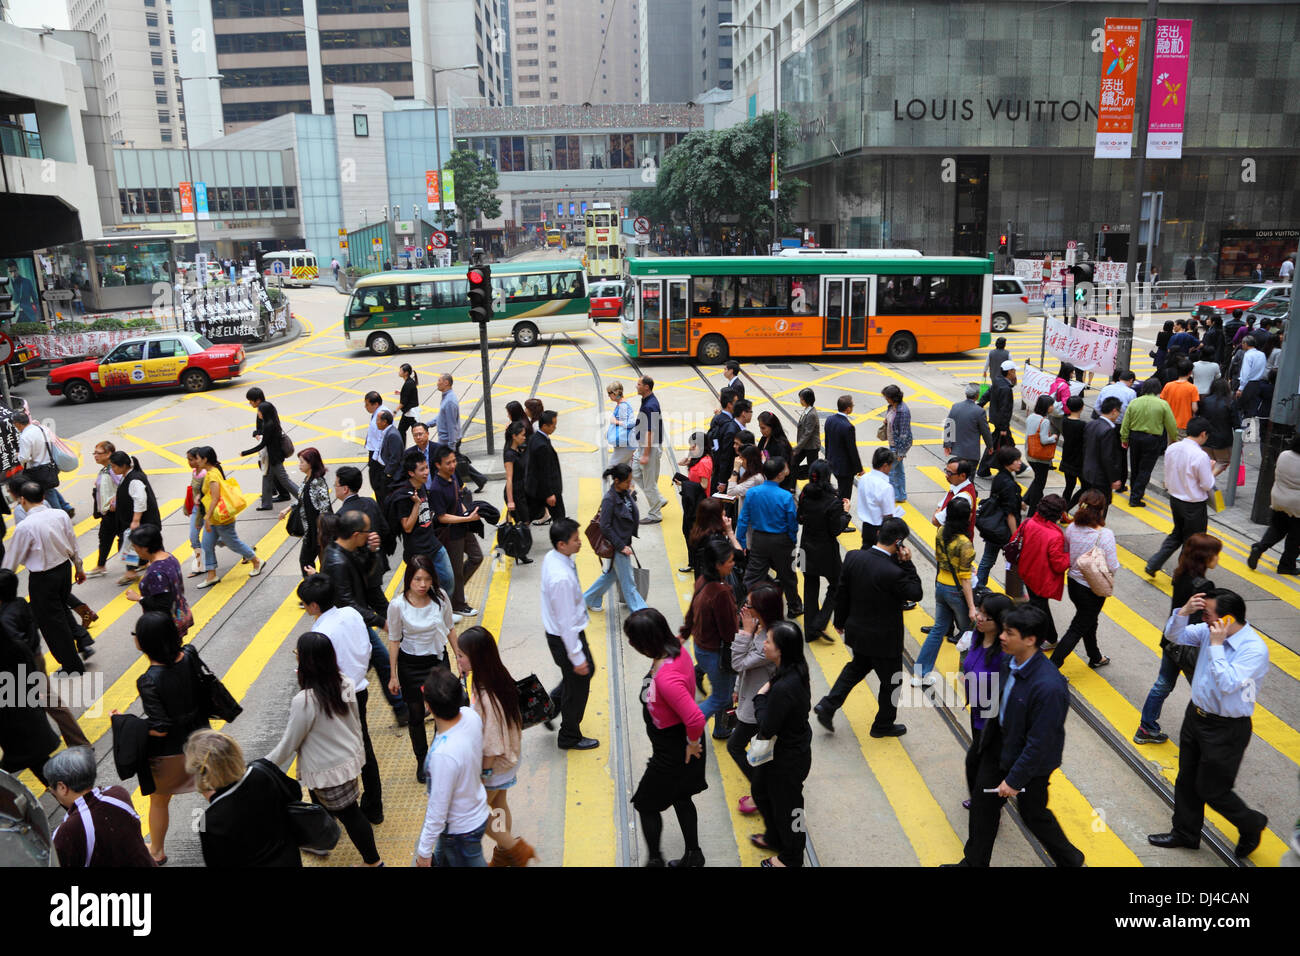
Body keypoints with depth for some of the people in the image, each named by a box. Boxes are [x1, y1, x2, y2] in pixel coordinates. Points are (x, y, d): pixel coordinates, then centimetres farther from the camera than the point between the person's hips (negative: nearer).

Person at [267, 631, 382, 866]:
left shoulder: (304, 701, -31)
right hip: (350, 757, 7)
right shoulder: (345, 683, -12)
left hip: (328, 770, -7)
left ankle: (373, 861, 26)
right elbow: (355, 722, 3)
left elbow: (288, 745, -18)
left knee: (348, 813, 11)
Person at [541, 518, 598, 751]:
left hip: (556, 633, 9)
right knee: (578, 685, 13)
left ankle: (551, 705, 38)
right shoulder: (562, 578, -35)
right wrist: (576, 657, -18)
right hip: (566, 638, -9)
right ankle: (570, 738, 34)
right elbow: (566, 622, -28)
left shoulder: (551, 557, -6)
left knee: (587, 669, 28)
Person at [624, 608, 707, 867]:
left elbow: (696, 719, -38)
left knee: (646, 804, 14)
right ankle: (693, 855, 44)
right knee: (680, 797, 27)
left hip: (672, 753, -9)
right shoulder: (676, 649, -10)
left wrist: (692, 744, -17)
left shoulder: (666, 678, -38)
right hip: (681, 742, 9)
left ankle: (655, 859, 33)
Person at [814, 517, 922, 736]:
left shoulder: (853, 557, -11)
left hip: (856, 631, 6)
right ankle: (883, 725, 36)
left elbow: (842, 592, 1)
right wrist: (907, 563, -16)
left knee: (857, 667, 31)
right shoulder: (893, 573, -31)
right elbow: (916, 594, -14)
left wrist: (840, 621, 15)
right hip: (884, 639, -6)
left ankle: (828, 705, 24)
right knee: (891, 681, 18)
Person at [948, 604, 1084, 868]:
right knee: (982, 800, 17)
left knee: (1033, 813, 16)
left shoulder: (1048, 686, -35)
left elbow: (1039, 742, -27)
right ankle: (974, 861, 38)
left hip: (1031, 759, -7)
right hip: (1000, 743, 7)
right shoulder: (1009, 661, -12)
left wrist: (1014, 779, -20)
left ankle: (1069, 858, 45)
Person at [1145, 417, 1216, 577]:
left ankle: (1153, 564, 16)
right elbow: (1207, 485, -16)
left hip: (1175, 499, 6)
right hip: (1194, 505, -6)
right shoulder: (1201, 456, -25)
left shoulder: (1172, 449, -5)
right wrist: (1211, 472, 0)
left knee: (1177, 534, 24)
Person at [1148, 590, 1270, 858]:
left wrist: (1216, 645, -30)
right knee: (1186, 780, 19)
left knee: (1211, 790, 8)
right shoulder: (1210, 631, -6)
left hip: (1226, 729, -7)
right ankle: (1185, 833, 38)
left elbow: (1227, 684, -32)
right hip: (1196, 715, 7)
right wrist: (1184, 611, -14)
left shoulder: (1255, 649, -25)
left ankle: (1251, 824, 37)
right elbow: (1174, 635, 4)